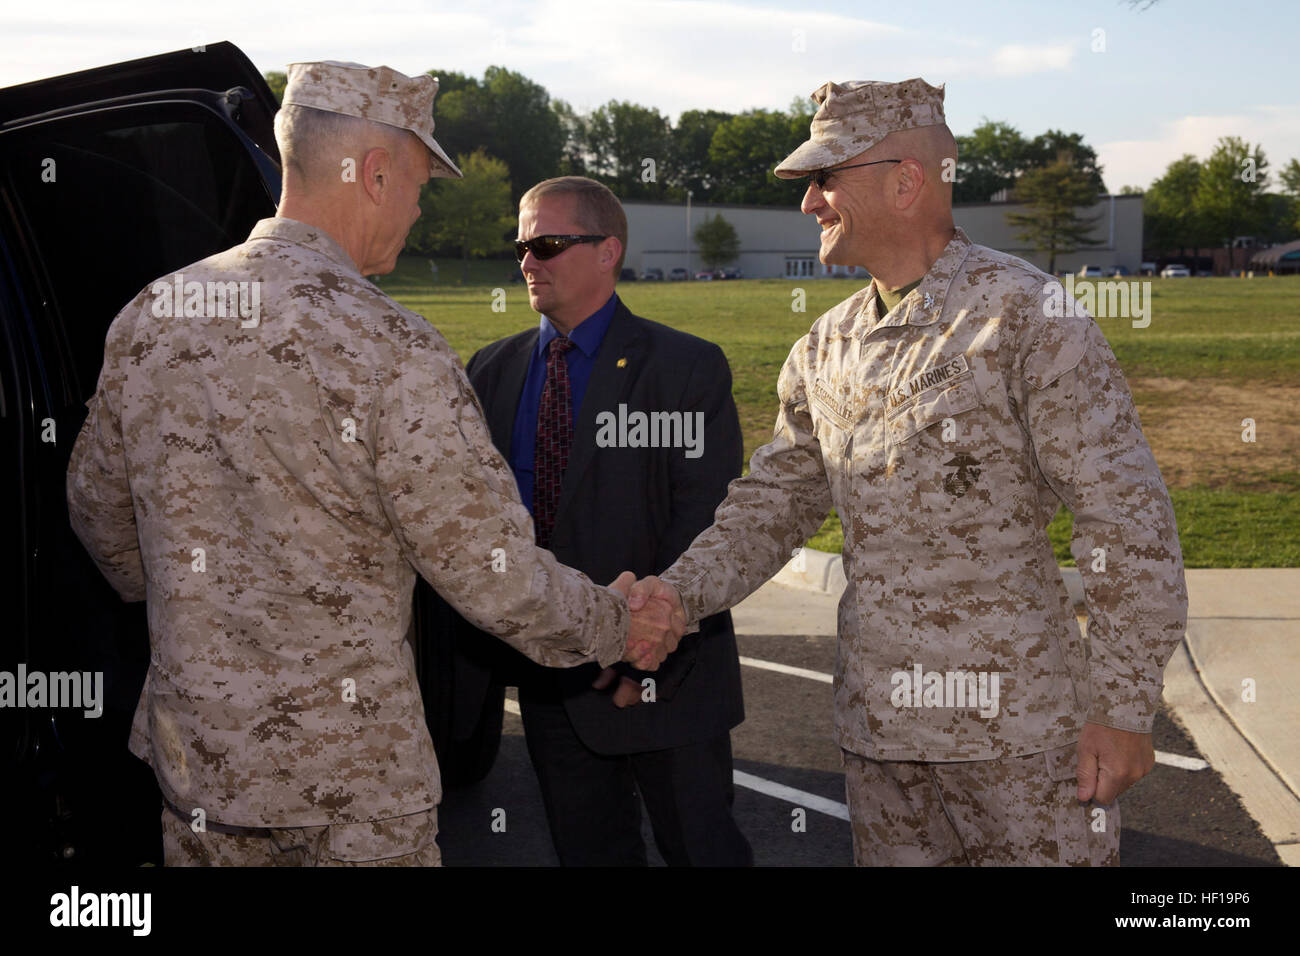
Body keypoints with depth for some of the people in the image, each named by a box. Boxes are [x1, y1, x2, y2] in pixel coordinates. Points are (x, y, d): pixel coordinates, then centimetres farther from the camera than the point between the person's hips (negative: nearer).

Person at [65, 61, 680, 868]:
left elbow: (97, 507, 14)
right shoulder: (391, 352, -20)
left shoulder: (145, 320, 0)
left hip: (193, 761, 6)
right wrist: (616, 627, 1)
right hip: (351, 773, -6)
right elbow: (492, 574, -17)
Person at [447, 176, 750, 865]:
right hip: (546, 675, 5)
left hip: (664, 673, -4)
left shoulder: (688, 369, -8)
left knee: (699, 847, 8)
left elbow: (705, 524, -13)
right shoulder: (492, 372, 8)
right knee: (586, 849, 17)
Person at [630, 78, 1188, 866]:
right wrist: (683, 593, -5)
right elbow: (774, 500, 13)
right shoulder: (826, 347, 9)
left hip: (1018, 732, -6)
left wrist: (1125, 709, -12)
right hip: (876, 727, 6)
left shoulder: (1026, 314, -11)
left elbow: (1127, 520, -12)